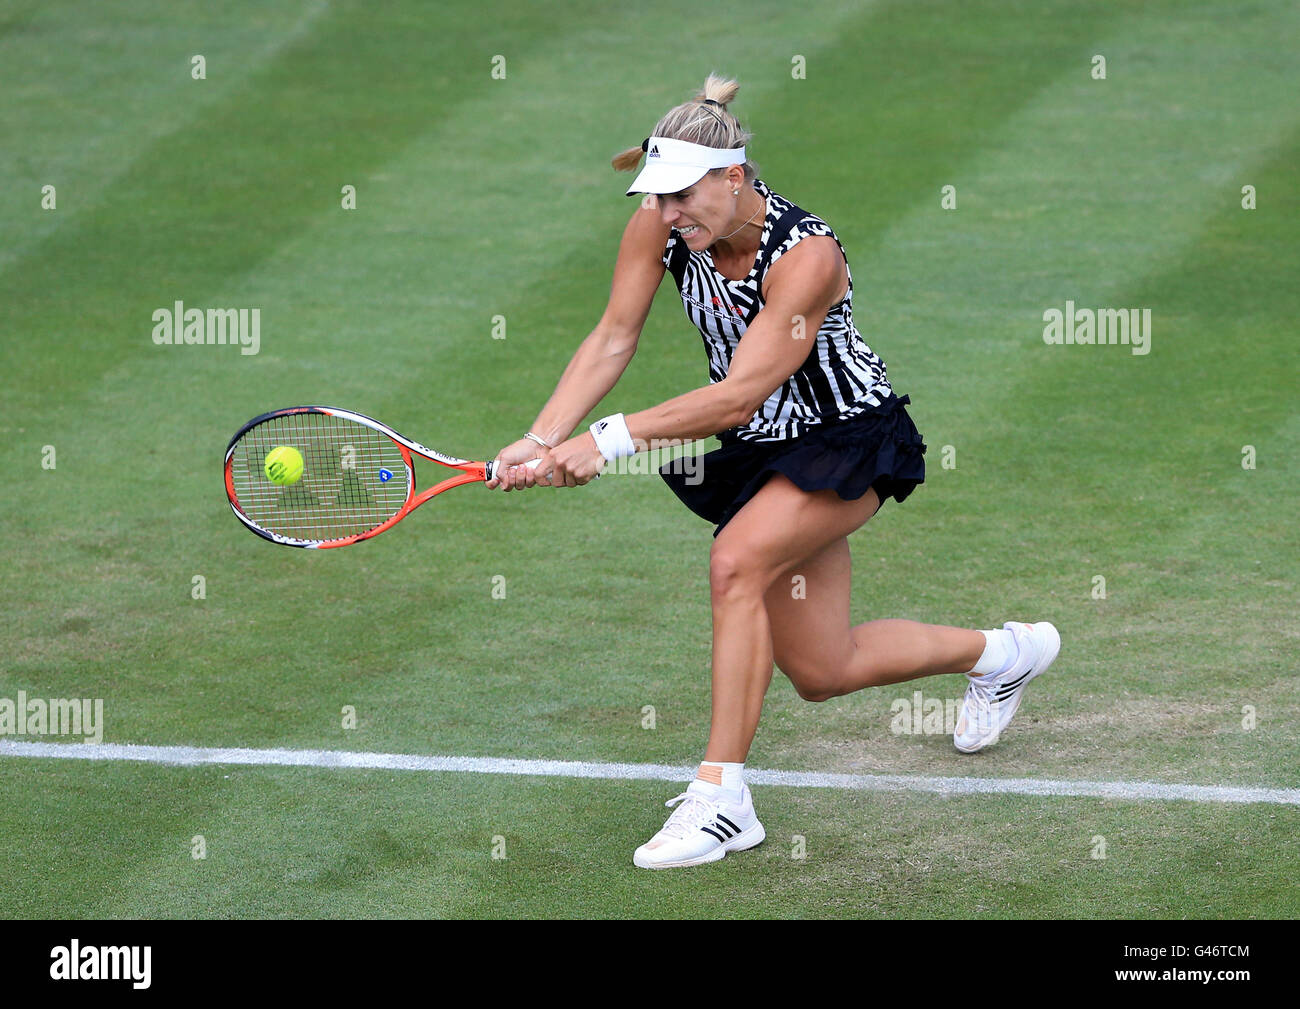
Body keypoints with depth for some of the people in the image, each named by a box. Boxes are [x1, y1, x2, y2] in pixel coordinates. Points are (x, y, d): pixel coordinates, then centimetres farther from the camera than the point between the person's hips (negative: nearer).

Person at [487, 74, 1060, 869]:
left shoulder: (807, 255, -31)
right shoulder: (660, 227, -14)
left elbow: (737, 396, -35)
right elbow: (612, 342, -10)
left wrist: (610, 440, -40)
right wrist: (542, 440, -25)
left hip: (850, 441, -7)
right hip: (760, 448, 7)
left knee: (736, 562, -33)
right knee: (820, 673, 10)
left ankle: (723, 797, -26)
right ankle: (1001, 652, 38)